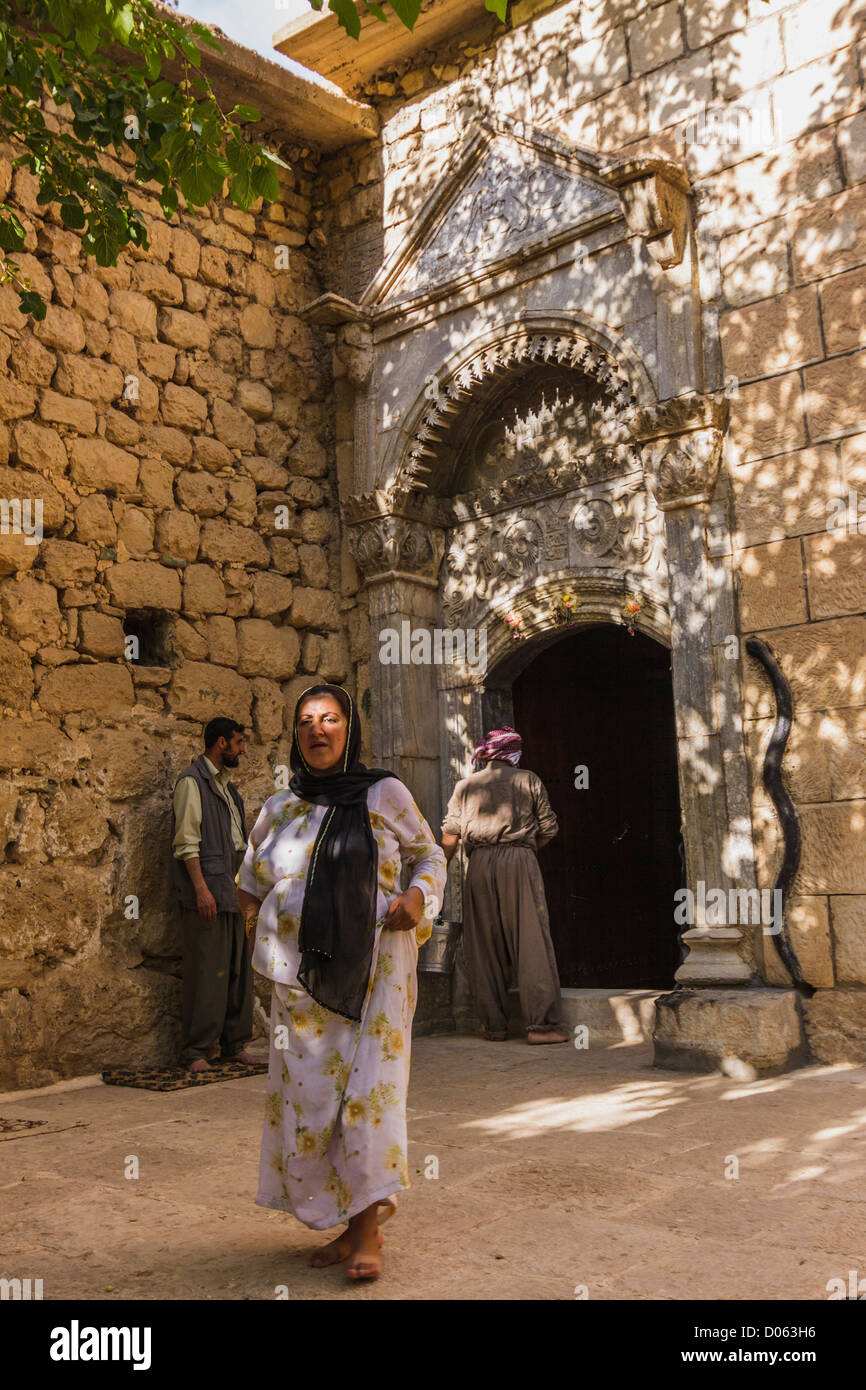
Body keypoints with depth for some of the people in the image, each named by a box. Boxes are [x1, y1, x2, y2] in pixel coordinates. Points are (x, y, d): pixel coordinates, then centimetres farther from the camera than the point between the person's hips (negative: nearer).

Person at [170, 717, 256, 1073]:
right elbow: (186, 840, -13)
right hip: (207, 891, -9)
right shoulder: (192, 781, -5)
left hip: (232, 892, 9)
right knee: (207, 972, -7)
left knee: (238, 968, 9)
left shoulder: (225, 785, 21)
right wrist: (201, 888, -19)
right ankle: (196, 1052, -1)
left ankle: (234, 1044, 17)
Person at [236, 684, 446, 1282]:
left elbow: (429, 855, 12)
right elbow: (251, 880, 26)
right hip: (302, 979, 4)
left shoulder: (384, 794, 1)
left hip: (374, 969, -3)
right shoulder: (278, 810, 11)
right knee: (309, 1098, 4)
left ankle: (367, 1234, 3)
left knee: (368, 1091, -8)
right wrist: (256, 920, 8)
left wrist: (418, 897, -7)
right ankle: (355, 1225, 20)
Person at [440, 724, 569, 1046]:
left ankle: (494, 1025, 8)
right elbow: (548, 829, 9)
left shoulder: (465, 785, 14)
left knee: (484, 946, 6)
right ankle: (541, 1023, -9)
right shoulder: (528, 780, 11)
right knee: (532, 941, -3)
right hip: (520, 861, -2)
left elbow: (450, 833, 7)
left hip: (480, 863, 2)